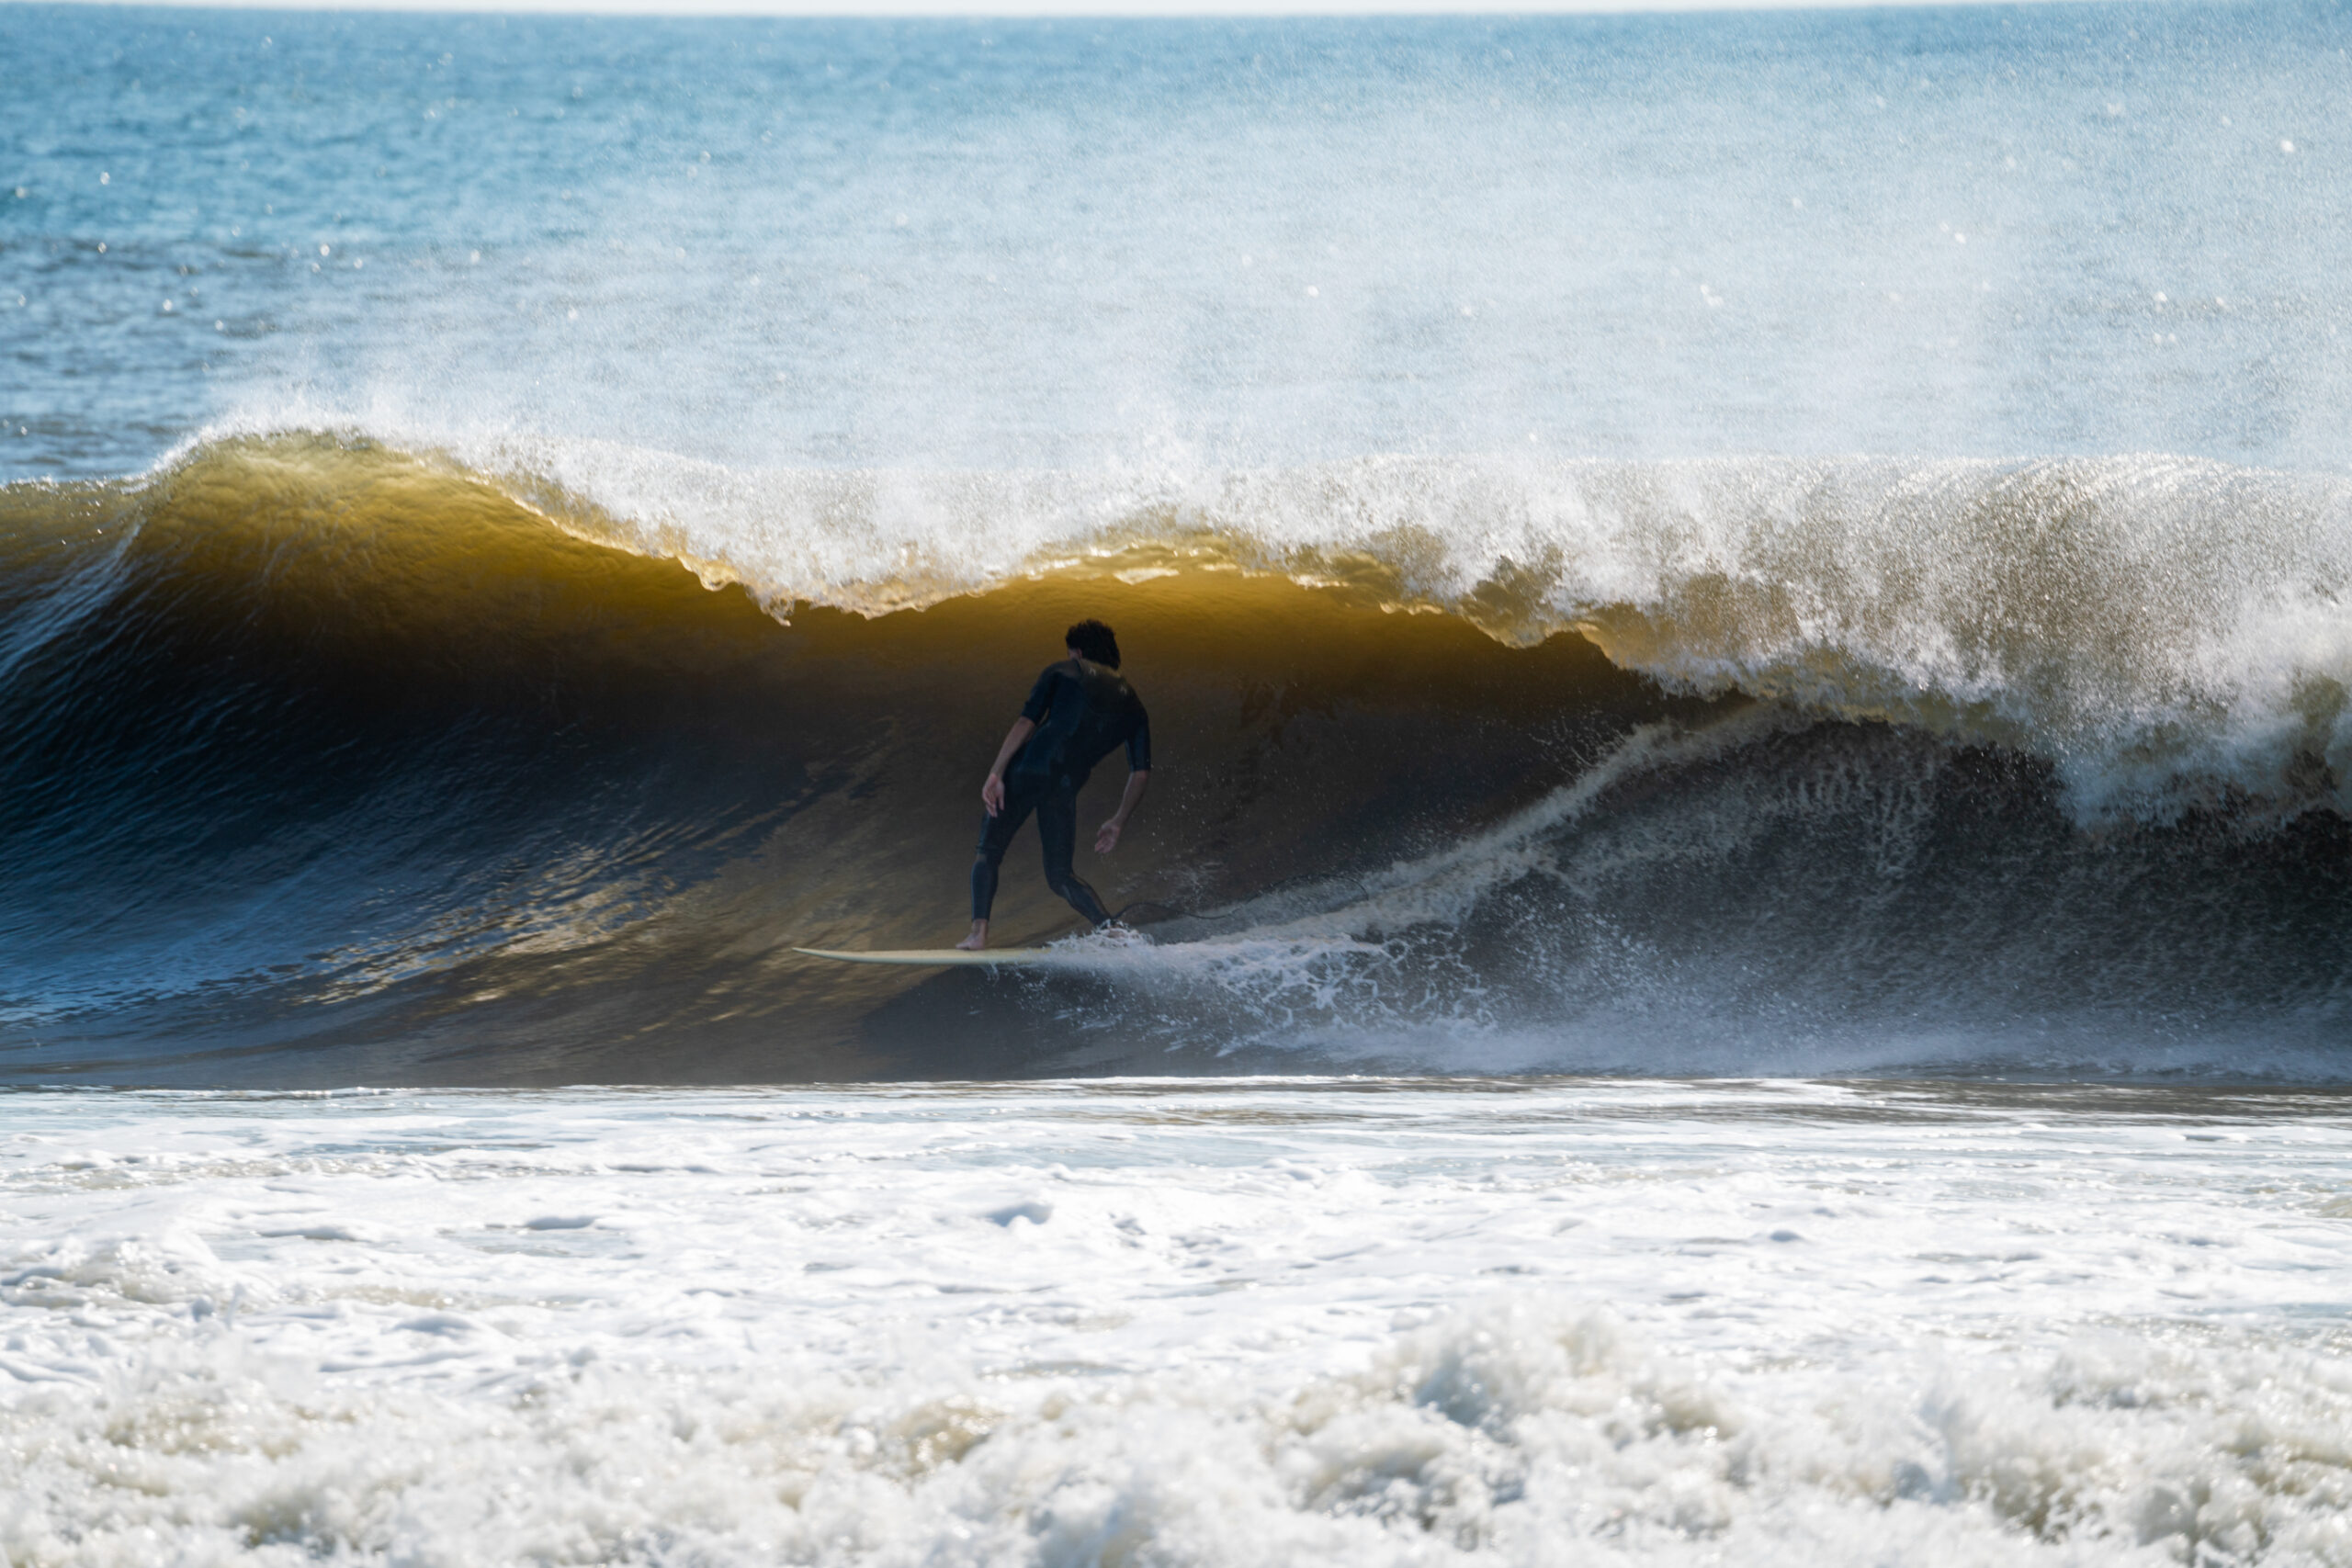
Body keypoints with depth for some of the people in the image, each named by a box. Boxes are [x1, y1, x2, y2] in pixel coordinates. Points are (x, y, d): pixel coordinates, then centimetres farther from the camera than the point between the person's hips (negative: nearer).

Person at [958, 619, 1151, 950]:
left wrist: (996, 773, -7)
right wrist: (1118, 823, 20)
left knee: (987, 853, 9)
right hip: (1065, 784, 3)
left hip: (1029, 768, -3)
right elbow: (1141, 773, 12)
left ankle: (979, 931, -13)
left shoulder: (1063, 672, 13)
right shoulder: (1131, 703, 20)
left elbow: (1026, 722, -2)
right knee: (1060, 875, 15)